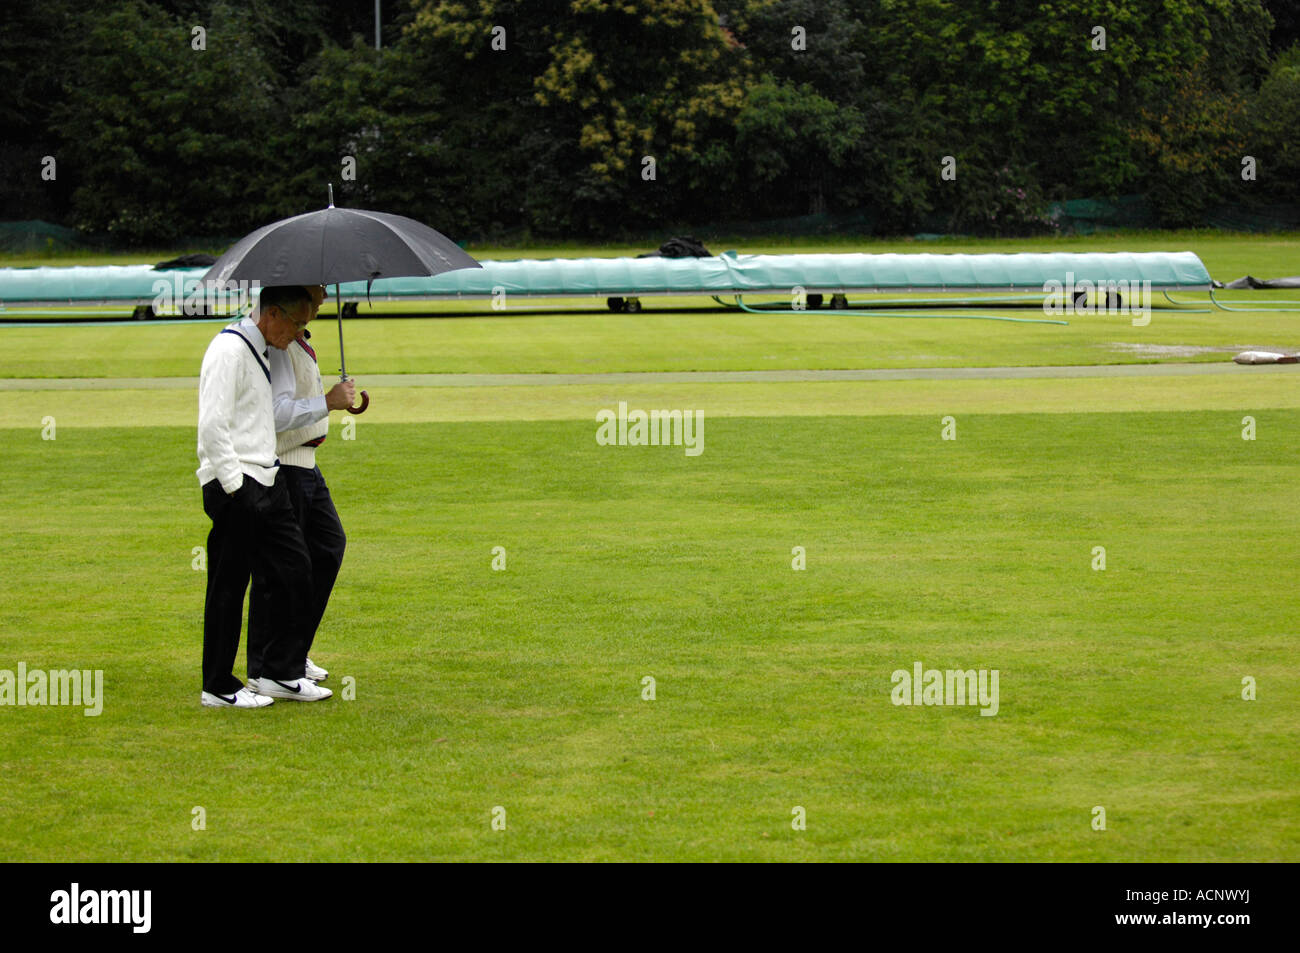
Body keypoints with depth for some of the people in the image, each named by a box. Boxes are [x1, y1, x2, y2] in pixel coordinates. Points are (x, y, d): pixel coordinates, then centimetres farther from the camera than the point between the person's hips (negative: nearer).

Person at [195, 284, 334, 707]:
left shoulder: (262, 351, 18)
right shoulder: (229, 350, -14)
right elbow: (212, 425, -20)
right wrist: (235, 487, -21)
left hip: (265, 480, 10)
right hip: (234, 486, -10)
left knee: (295, 570, 7)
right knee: (228, 587, -2)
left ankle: (283, 671, 15)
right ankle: (218, 687, 7)